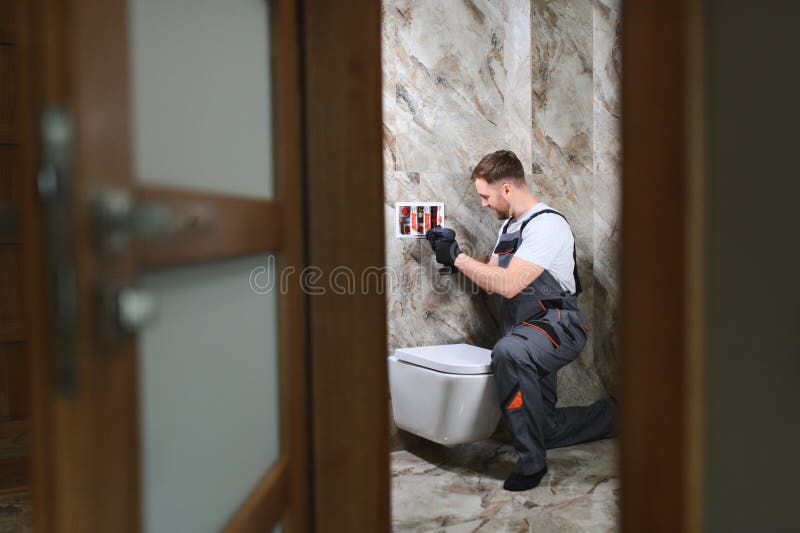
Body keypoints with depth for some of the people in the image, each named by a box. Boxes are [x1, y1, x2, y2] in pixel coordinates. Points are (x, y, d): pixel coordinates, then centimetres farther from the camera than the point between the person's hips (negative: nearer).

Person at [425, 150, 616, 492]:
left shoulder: (547, 224, -17)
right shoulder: (509, 226, 15)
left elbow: (508, 285, -26)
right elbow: (490, 280, 17)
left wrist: (458, 257, -18)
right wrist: (454, 252, 5)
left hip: (558, 325, -9)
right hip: (529, 333, 10)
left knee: (508, 352, -40)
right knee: (544, 426, 14)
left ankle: (532, 461, -28)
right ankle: (611, 415, 37)